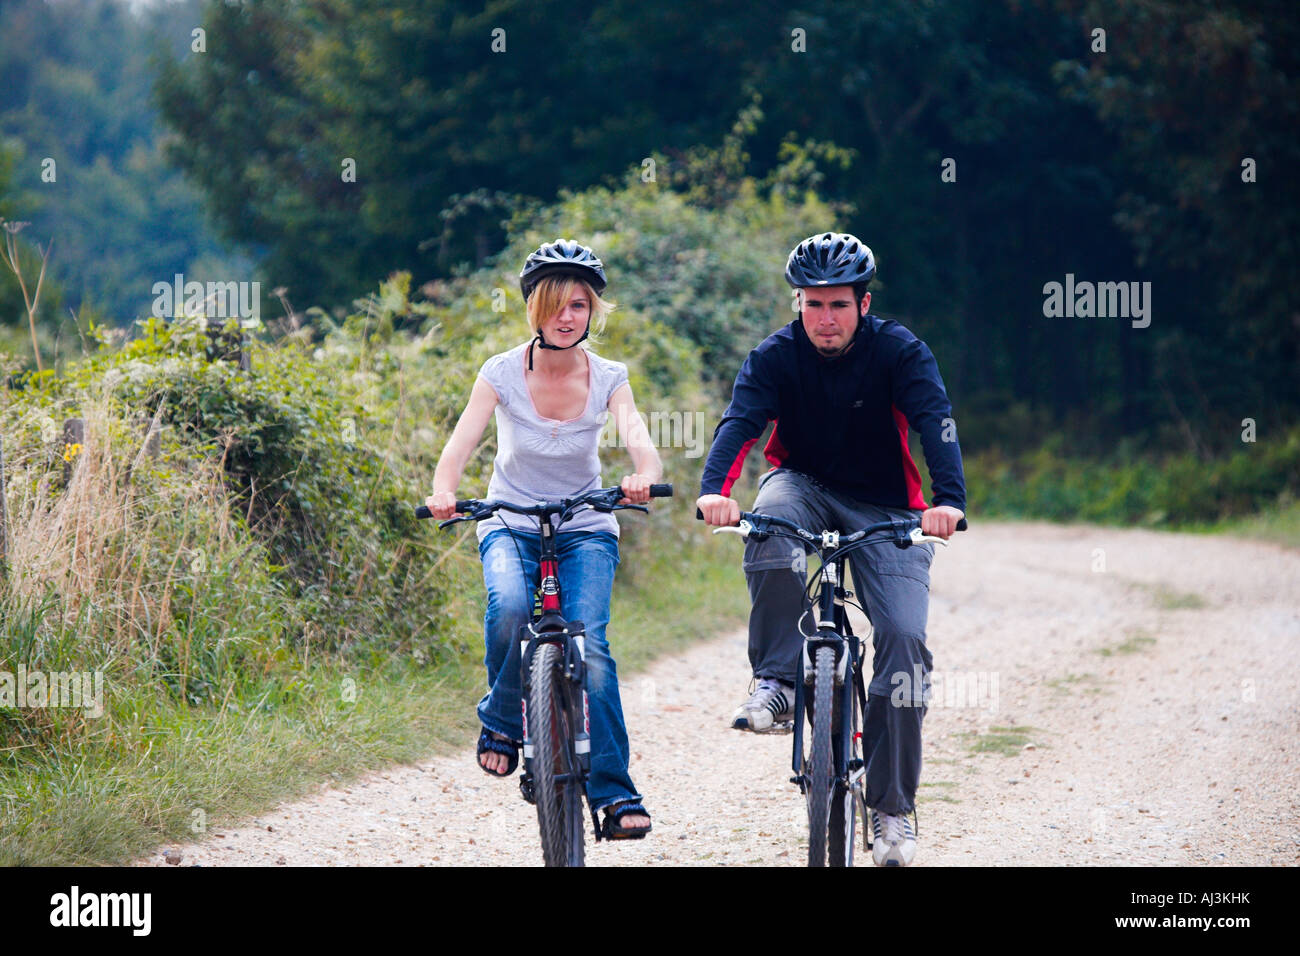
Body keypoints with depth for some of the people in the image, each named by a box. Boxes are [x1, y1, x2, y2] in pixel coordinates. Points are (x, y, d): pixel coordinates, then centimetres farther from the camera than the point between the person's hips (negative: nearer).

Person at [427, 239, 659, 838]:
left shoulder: (608, 379, -8)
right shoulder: (502, 373, -10)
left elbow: (638, 437, -25)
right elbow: (462, 441, -23)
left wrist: (643, 476, -49)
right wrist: (443, 491, -45)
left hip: (586, 529, 0)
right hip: (511, 524, 0)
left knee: (589, 646, -21)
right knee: (510, 609, -33)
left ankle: (613, 793, -15)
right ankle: (502, 720, -6)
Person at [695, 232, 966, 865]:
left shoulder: (898, 351, -15)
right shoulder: (776, 356, -12)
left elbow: (935, 421, -28)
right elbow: (738, 421, -26)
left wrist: (948, 500, -47)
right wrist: (715, 490, -47)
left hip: (885, 510, -1)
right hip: (805, 486, 1)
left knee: (904, 635, -18)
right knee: (768, 518, -36)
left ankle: (891, 808, -9)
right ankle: (776, 683, -27)